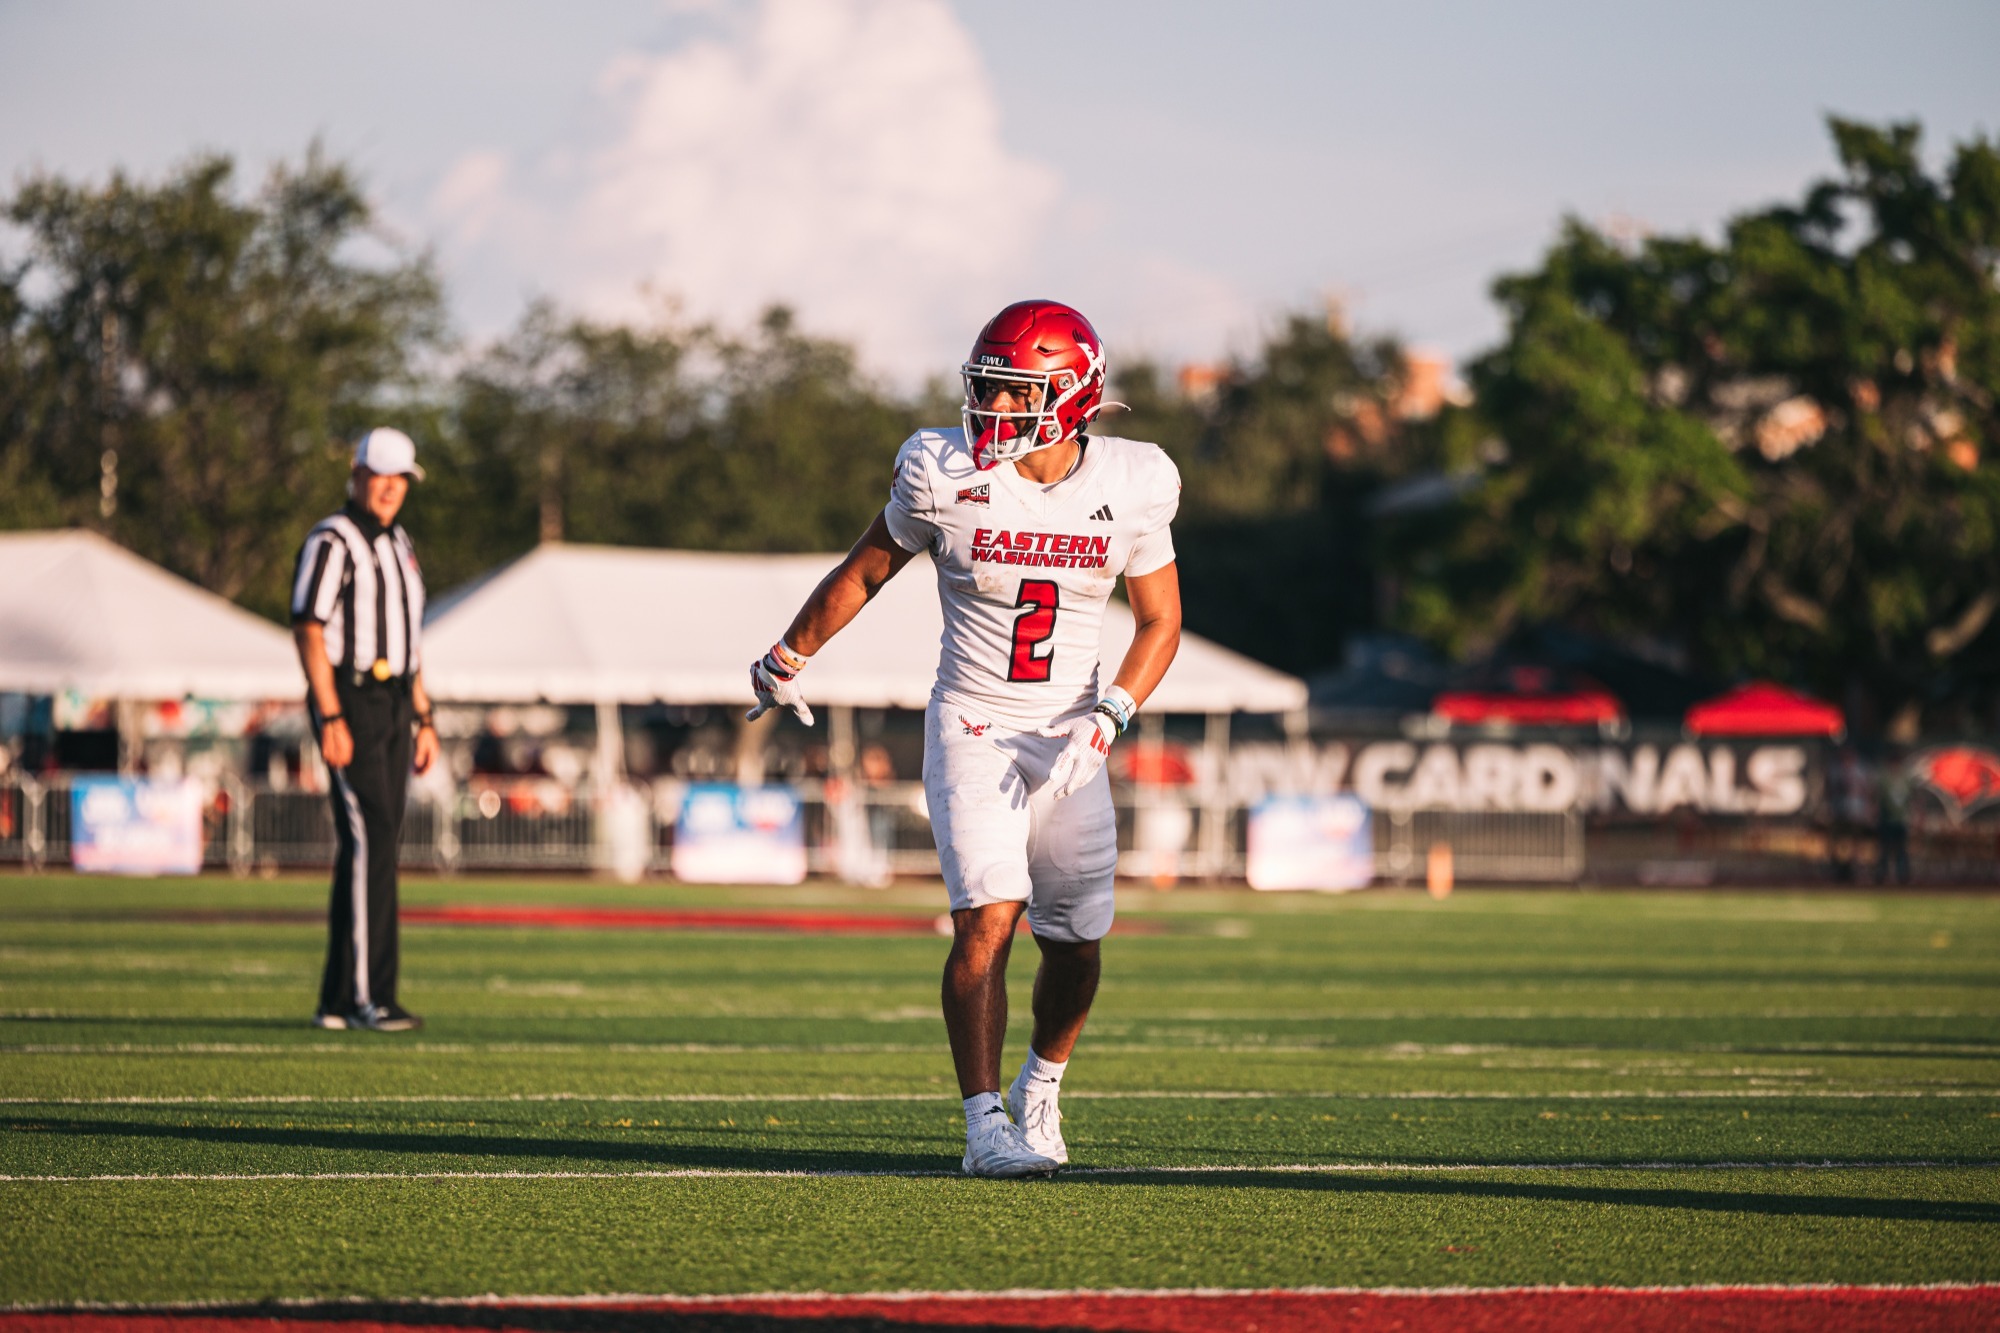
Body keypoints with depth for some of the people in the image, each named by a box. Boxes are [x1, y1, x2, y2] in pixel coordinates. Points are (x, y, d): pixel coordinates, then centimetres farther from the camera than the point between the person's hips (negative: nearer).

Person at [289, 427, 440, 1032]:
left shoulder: (398, 545, 19)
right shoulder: (332, 541, -9)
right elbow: (308, 629, -16)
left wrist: (423, 719, 18)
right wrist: (330, 719, -23)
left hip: (394, 704, 9)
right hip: (349, 702, -9)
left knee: (372, 848, 7)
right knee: (369, 845, -14)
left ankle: (339, 1000, 10)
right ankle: (367, 998, -15)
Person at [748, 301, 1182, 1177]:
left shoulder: (1129, 488, -6)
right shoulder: (946, 478, -10)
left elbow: (1160, 620, 4)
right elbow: (863, 573, 6)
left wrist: (1109, 717, -11)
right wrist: (787, 659, 14)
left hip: (1065, 740, 2)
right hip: (971, 732, -2)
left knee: (1074, 942, 6)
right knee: (988, 920, -18)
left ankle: (1040, 1090, 34)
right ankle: (985, 1127, -15)